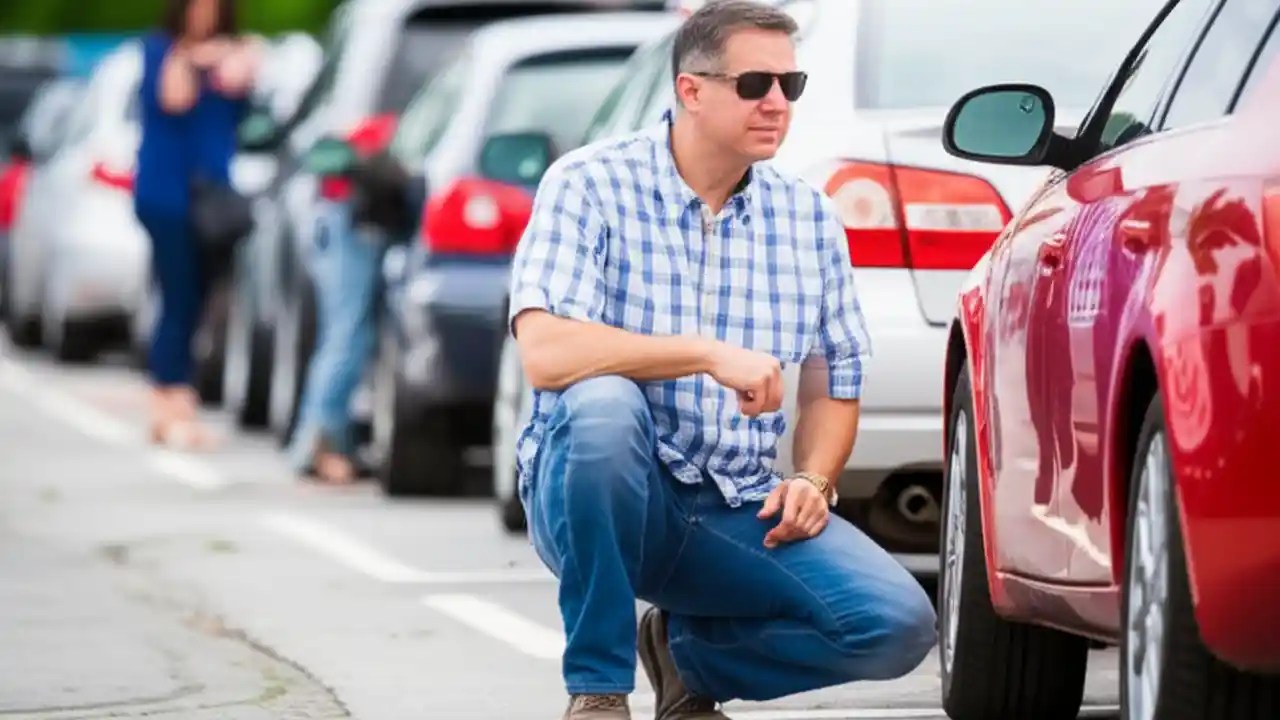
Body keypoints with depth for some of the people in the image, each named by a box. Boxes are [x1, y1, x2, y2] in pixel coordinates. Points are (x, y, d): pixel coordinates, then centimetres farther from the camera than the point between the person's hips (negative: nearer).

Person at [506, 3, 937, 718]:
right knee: (603, 404, -38)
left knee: (898, 624, -18)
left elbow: (832, 383, 16)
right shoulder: (590, 184, -9)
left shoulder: (809, 218, 6)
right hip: (603, 496, -4)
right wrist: (710, 355, -29)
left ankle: (689, 650, 12)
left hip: (740, 515, 4)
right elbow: (545, 352, -24)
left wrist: (813, 480, -5)